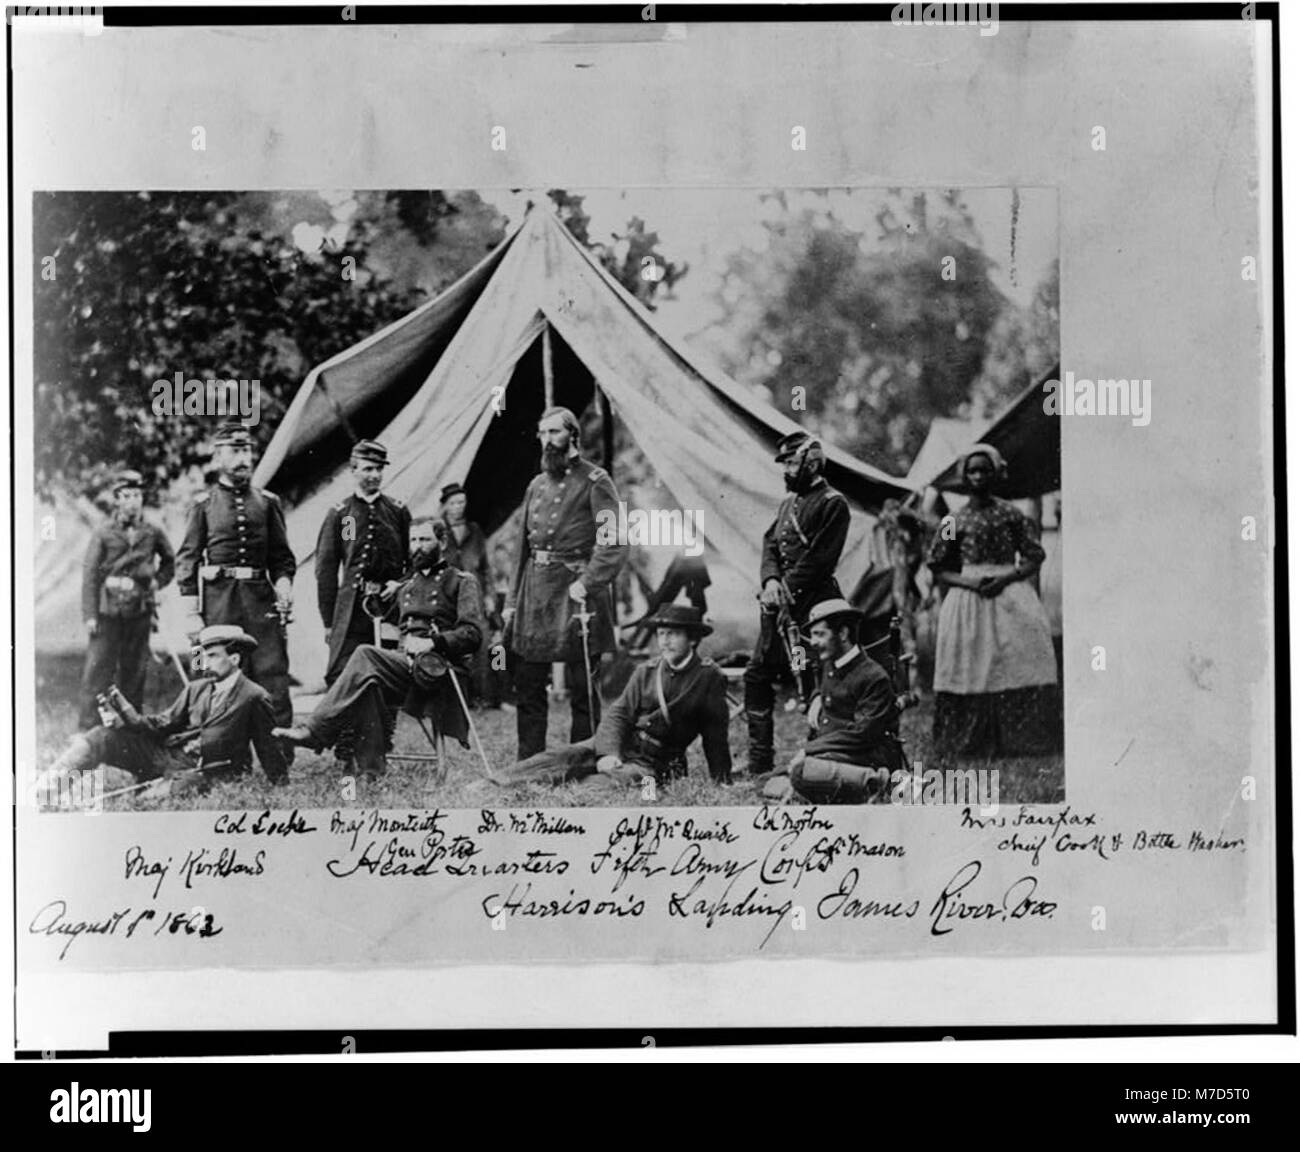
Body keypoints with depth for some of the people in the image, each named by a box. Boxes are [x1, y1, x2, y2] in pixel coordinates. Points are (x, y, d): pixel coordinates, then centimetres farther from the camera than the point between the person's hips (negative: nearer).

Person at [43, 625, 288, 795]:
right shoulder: (195, 689, 16)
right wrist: (125, 710, -3)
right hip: (166, 752, 6)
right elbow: (162, 724, 13)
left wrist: (282, 784, -2)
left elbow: (268, 747, 2)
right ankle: (48, 782, -15)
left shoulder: (254, 697, -3)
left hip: (201, 770, -6)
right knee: (102, 736, -8)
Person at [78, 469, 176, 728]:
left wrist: (157, 581, 8)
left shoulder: (153, 534, 5)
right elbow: (90, 576, -2)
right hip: (108, 612, -2)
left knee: (134, 674, 8)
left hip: (140, 613, 2)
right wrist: (90, 615, -8)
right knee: (97, 672, -4)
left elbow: (169, 562, 25)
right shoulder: (103, 534, -1)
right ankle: (89, 730, -1)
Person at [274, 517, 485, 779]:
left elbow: (473, 634, -6)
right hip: (408, 666, 6)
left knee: (365, 657, -29)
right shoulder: (406, 588, 28)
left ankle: (315, 731, -30)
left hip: (441, 672, -6)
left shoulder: (462, 582, 7)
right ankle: (370, 773, -31)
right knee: (368, 684, -31)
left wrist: (433, 642, -18)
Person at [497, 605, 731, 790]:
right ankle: (498, 784, -29)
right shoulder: (647, 671, 7)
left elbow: (715, 734, -1)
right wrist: (608, 753, -17)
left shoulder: (709, 677, -5)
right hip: (619, 743, 5)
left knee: (623, 777, -35)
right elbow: (618, 713, 1)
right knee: (563, 757, -18)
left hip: (655, 763, -5)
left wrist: (723, 784, 2)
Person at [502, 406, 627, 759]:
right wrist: (512, 601, 16)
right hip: (535, 593, 7)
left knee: (583, 687, 0)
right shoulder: (537, 485, 16)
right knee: (527, 686, 7)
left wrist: (587, 583, -22)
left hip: (575, 591, -6)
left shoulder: (594, 481, -4)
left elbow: (615, 542, -13)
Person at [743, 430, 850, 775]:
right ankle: (759, 764, 15)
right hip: (780, 603, 9)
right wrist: (771, 580, -6)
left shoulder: (832, 504, -8)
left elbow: (819, 559, -15)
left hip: (811, 604, -9)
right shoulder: (789, 503, 19)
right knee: (757, 675, 9)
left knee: (811, 681, -7)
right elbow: (770, 544, 13)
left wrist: (786, 590, -16)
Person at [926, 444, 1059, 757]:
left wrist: (1006, 578, -12)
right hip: (968, 601, 0)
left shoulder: (1011, 514, 5)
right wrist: (968, 582, -9)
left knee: (1017, 667, -7)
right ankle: (968, 745, 0)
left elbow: (1034, 557, 5)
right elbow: (938, 570, 9)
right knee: (969, 670, -5)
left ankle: (1019, 744, -3)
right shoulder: (954, 522, 7)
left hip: (1011, 596, 0)